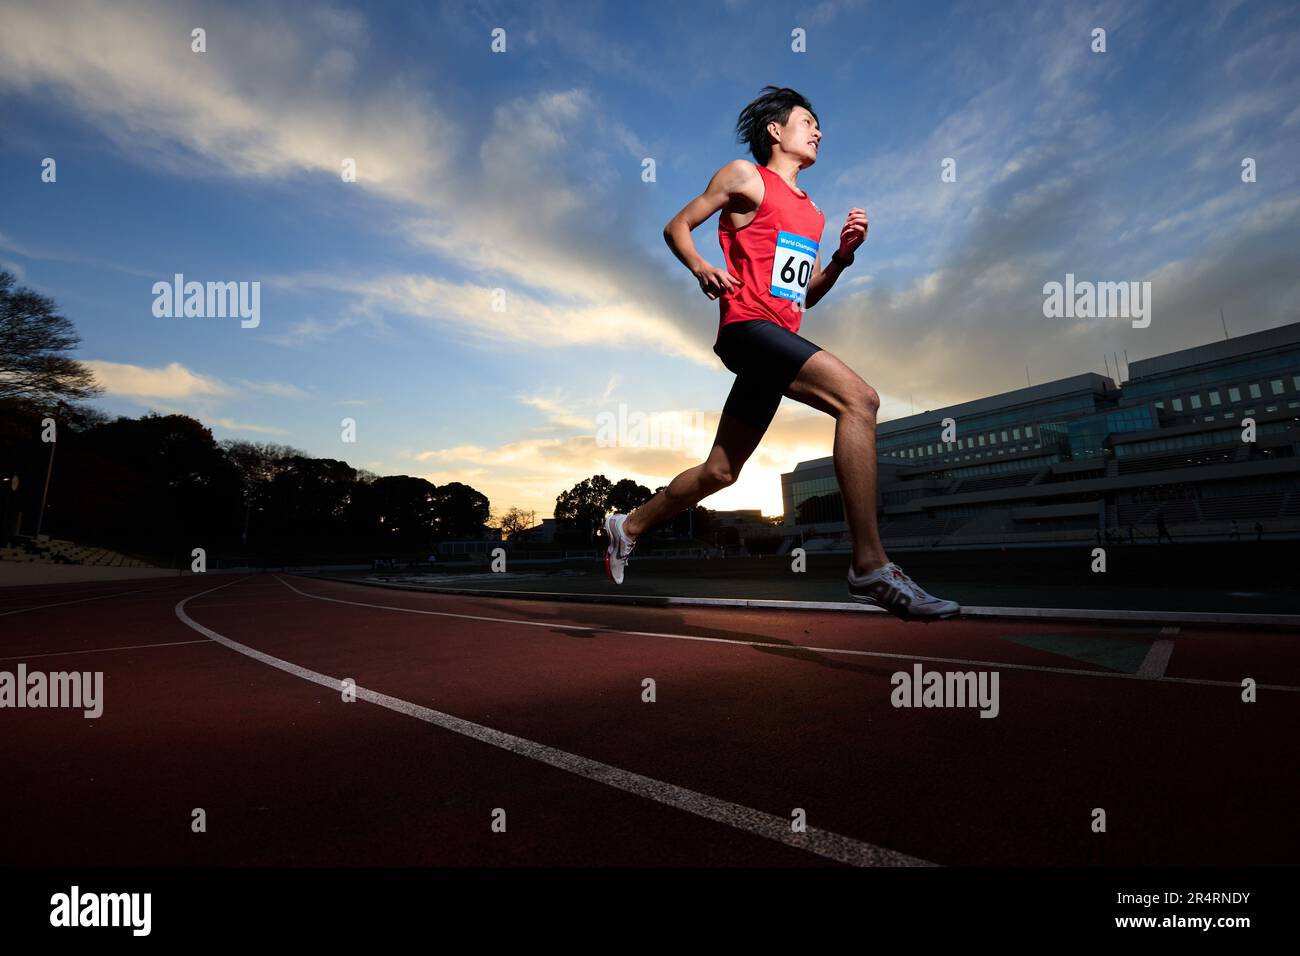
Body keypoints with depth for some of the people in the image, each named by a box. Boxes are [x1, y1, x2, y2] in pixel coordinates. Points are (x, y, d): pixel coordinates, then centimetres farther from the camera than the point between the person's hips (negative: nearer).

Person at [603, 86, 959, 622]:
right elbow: (677, 227, 6)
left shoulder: (811, 210, 28)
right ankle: (870, 566, -27)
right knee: (858, 397, -26)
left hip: (781, 340, 8)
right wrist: (701, 267, -13)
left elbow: (808, 294, 28)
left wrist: (843, 255, 11)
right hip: (749, 325, -8)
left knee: (720, 471, 9)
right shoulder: (745, 177, 8)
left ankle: (627, 528, 27)